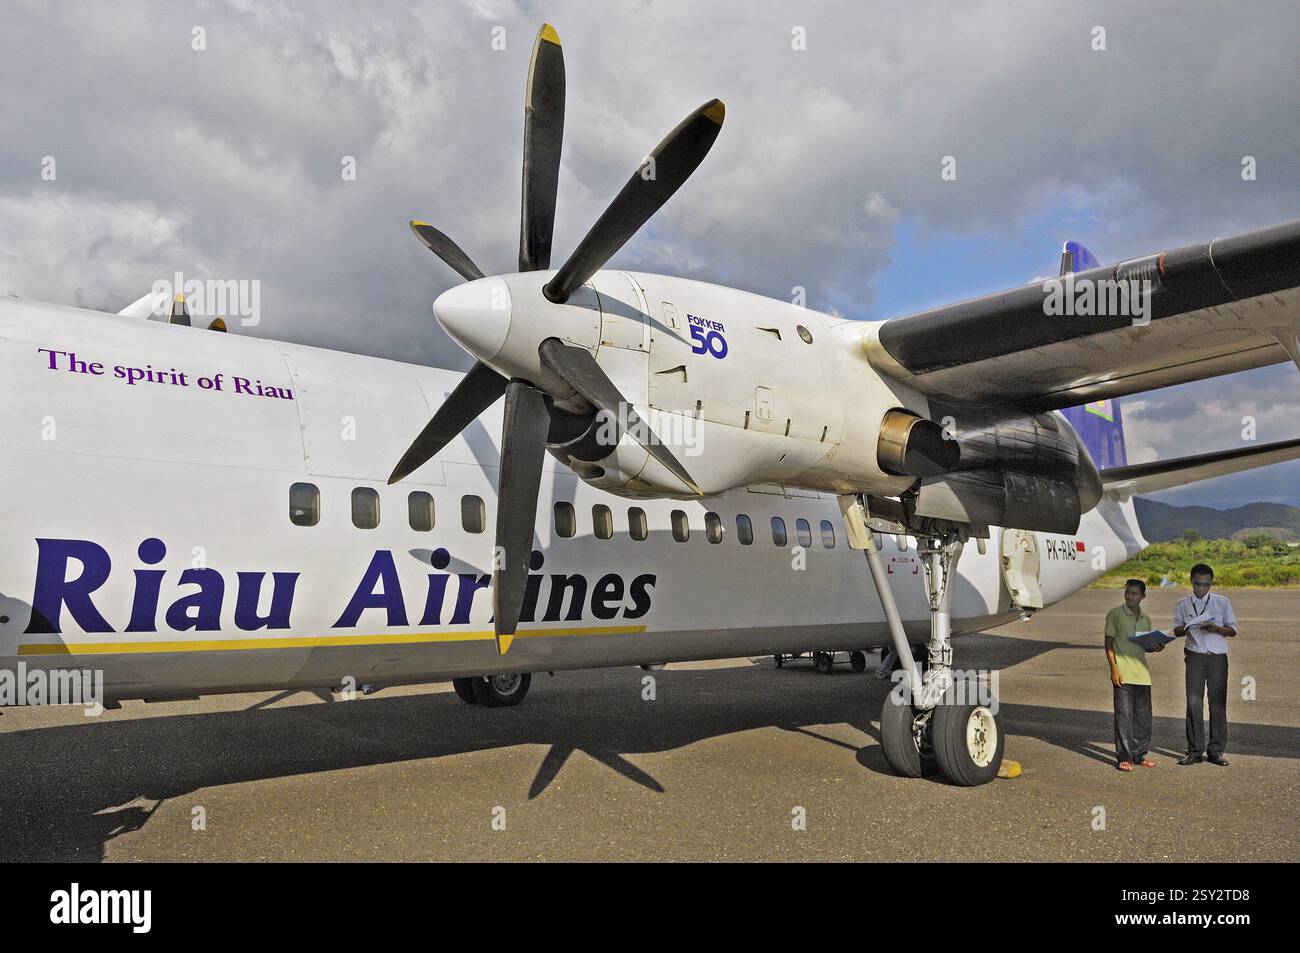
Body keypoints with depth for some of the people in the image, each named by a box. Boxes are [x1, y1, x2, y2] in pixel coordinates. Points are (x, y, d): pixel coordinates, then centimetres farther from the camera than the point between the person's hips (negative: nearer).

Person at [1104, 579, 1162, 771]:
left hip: (1142, 674, 5)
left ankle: (1140, 754, 20)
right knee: (1123, 716, -4)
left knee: (1144, 716, 8)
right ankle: (1124, 757, 1)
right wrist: (1114, 669, -12)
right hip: (1123, 674, -5)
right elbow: (1109, 643, -4)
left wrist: (1155, 648, 0)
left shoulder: (1145, 619, 14)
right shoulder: (1115, 614, -2)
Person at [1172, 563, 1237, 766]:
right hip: (1195, 656, 0)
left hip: (1218, 657, 0)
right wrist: (1185, 629, -13)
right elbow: (1176, 631, 10)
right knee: (1194, 702, -4)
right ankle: (1194, 751, 1)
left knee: (1218, 703, 0)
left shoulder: (1222, 602, 6)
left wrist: (1217, 629, -16)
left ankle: (1215, 751, 9)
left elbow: (1233, 630, 5)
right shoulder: (1182, 604, 9)